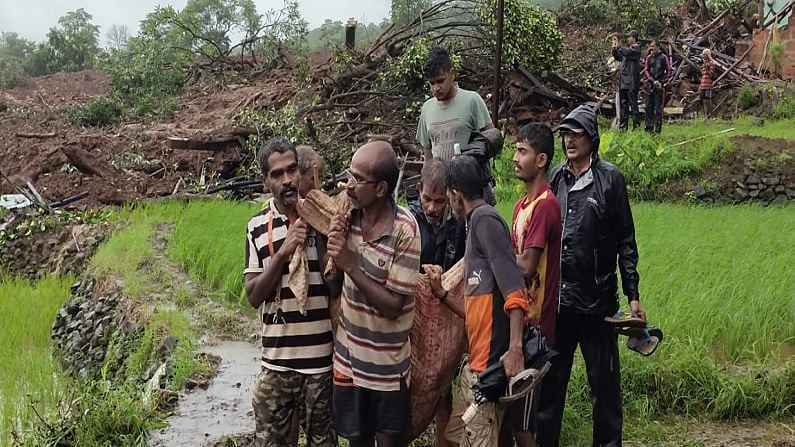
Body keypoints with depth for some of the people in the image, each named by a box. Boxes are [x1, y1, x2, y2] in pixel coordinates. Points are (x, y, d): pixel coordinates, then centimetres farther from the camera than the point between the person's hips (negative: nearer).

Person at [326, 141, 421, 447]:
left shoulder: (404, 230, -21)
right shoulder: (349, 214, -5)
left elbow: (393, 306, -20)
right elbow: (334, 280, 6)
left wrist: (350, 264, -26)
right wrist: (334, 244, -14)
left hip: (386, 364, -5)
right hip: (349, 354, 5)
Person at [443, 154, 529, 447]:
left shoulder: (485, 219, -11)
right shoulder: (477, 224, 19)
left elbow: (514, 289, -22)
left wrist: (515, 348, -29)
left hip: (490, 360, -10)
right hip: (476, 359, 10)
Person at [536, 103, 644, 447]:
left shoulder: (610, 179, -2)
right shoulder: (555, 180, 9)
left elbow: (625, 241, -1)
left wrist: (633, 295, -5)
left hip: (597, 299, -4)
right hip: (556, 298, 4)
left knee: (604, 382, 5)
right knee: (549, 380, 10)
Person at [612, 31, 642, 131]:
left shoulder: (636, 49, -6)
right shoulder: (628, 49, 19)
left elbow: (627, 52, -24)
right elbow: (618, 57, 23)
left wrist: (618, 46, -16)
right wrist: (614, 48, 9)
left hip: (631, 82, -9)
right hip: (623, 82, 9)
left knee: (633, 104, -9)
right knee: (623, 104, 12)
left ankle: (636, 126, -7)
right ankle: (622, 127, 18)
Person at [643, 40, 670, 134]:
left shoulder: (663, 57, 2)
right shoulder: (649, 57, 11)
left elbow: (668, 71, 3)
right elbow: (646, 70, 6)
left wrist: (662, 82, -9)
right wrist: (653, 80, -9)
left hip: (660, 85, -4)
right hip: (650, 84, 4)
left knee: (658, 108, -4)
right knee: (649, 106, 4)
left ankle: (657, 128, -3)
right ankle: (649, 127, 10)